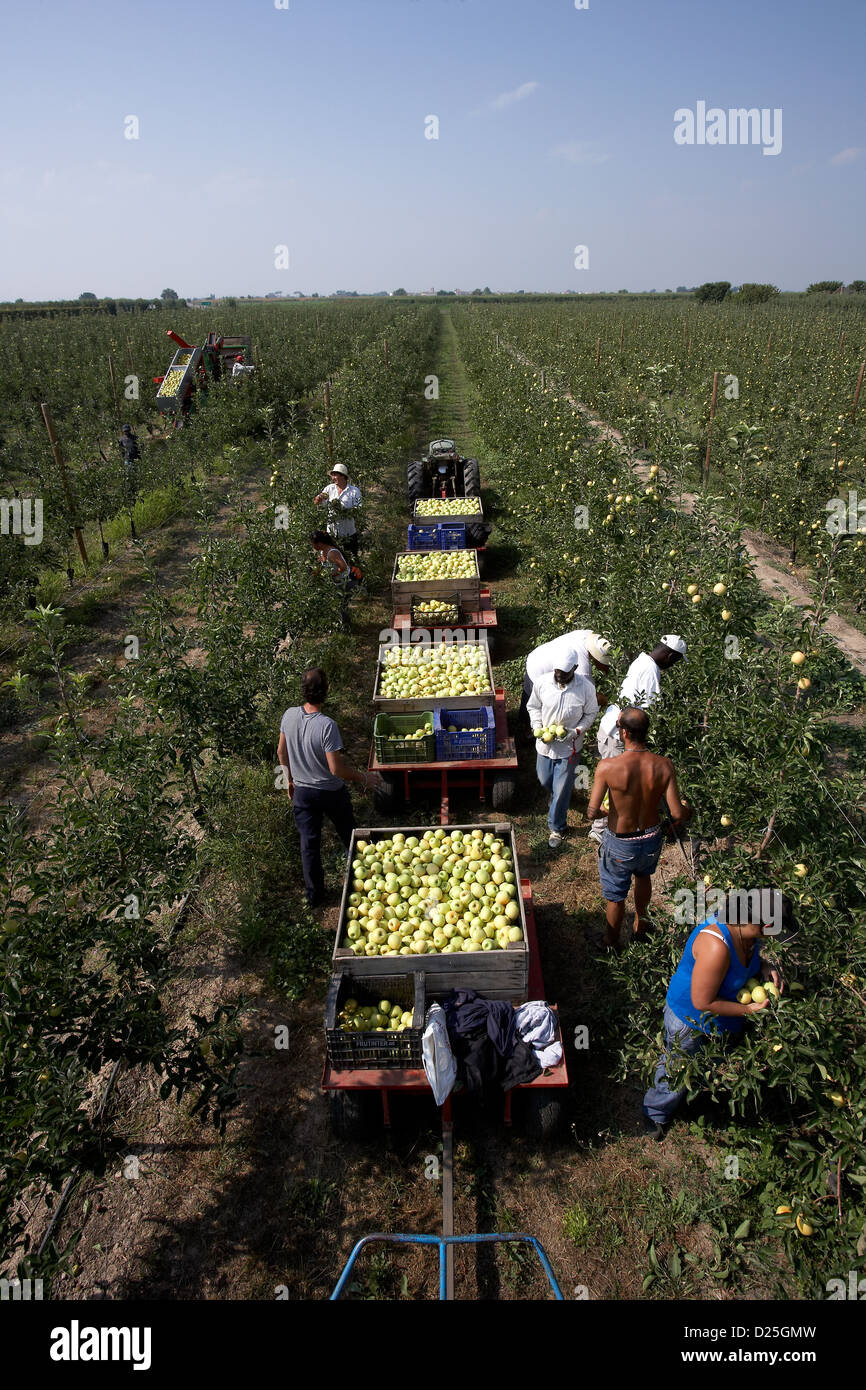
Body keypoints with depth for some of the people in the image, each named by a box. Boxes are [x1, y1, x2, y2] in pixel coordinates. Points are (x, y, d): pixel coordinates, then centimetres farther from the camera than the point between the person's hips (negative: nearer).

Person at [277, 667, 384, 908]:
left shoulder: (290, 715, -12)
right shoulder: (326, 725, -30)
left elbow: (281, 751, 3)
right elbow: (337, 768, -27)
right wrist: (364, 779, -13)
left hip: (302, 791, 4)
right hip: (331, 792, -4)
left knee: (309, 843, 16)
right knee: (349, 836, 21)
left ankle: (314, 893, 30)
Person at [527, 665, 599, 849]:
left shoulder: (586, 687, -19)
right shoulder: (542, 683, -15)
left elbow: (591, 713, -4)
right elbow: (533, 707, 2)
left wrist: (577, 732, -19)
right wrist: (538, 728, -13)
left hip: (569, 747, -2)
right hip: (545, 744, 3)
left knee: (561, 791, 7)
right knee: (545, 781, 24)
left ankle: (556, 828, 28)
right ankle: (555, 795, 60)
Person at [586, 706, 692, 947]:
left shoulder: (608, 767, -29)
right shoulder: (663, 765, -20)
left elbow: (592, 812, -24)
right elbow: (678, 813, -16)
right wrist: (687, 810, 8)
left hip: (619, 844, -3)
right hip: (651, 838, 3)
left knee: (615, 896, 23)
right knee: (643, 876, 36)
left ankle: (612, 942, 47)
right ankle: (640, 922, 58)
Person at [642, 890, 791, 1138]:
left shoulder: (745, 928, -17)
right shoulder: (717, 945, -43)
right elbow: (702, 1002, -32)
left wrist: (765, 968, -13)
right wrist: (749, 1010, -24)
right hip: (689, 1019, -8)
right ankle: (656, 1113, 45)